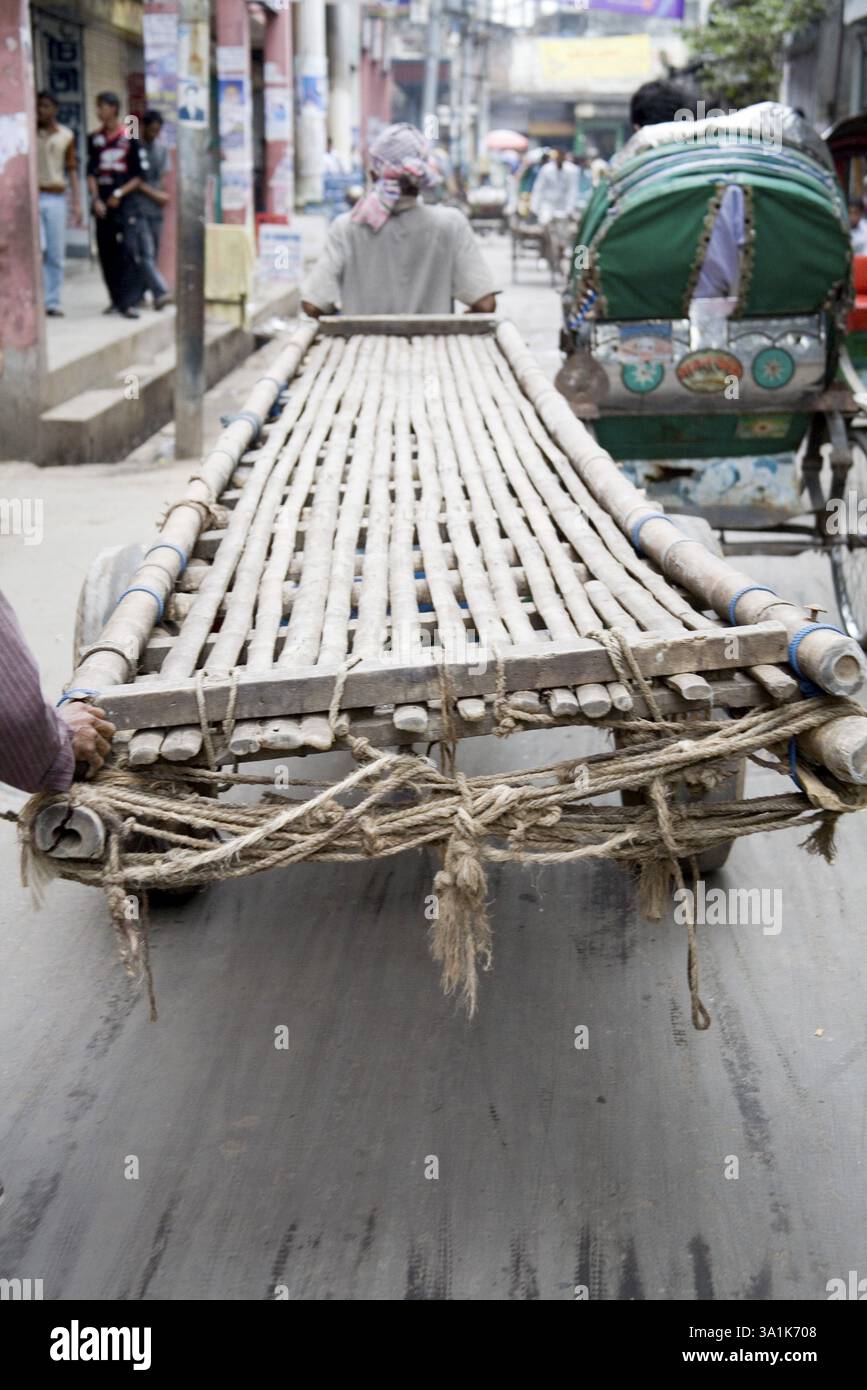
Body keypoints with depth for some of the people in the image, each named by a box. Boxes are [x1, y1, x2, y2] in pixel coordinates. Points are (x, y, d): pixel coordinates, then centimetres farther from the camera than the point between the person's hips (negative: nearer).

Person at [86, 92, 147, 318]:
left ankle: (128, 301, -15)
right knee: (106, 253, 5)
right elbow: (91, 172, 9)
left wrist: (119, 194, -9)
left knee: (127, 250, -13)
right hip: (102, 204, 4)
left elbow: (140, 174, -1)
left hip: (124, 203, -4)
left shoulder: (129, 139, -2)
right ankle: (116, 299, 14)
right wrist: (96, 199, -3)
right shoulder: (94, 139, 10)